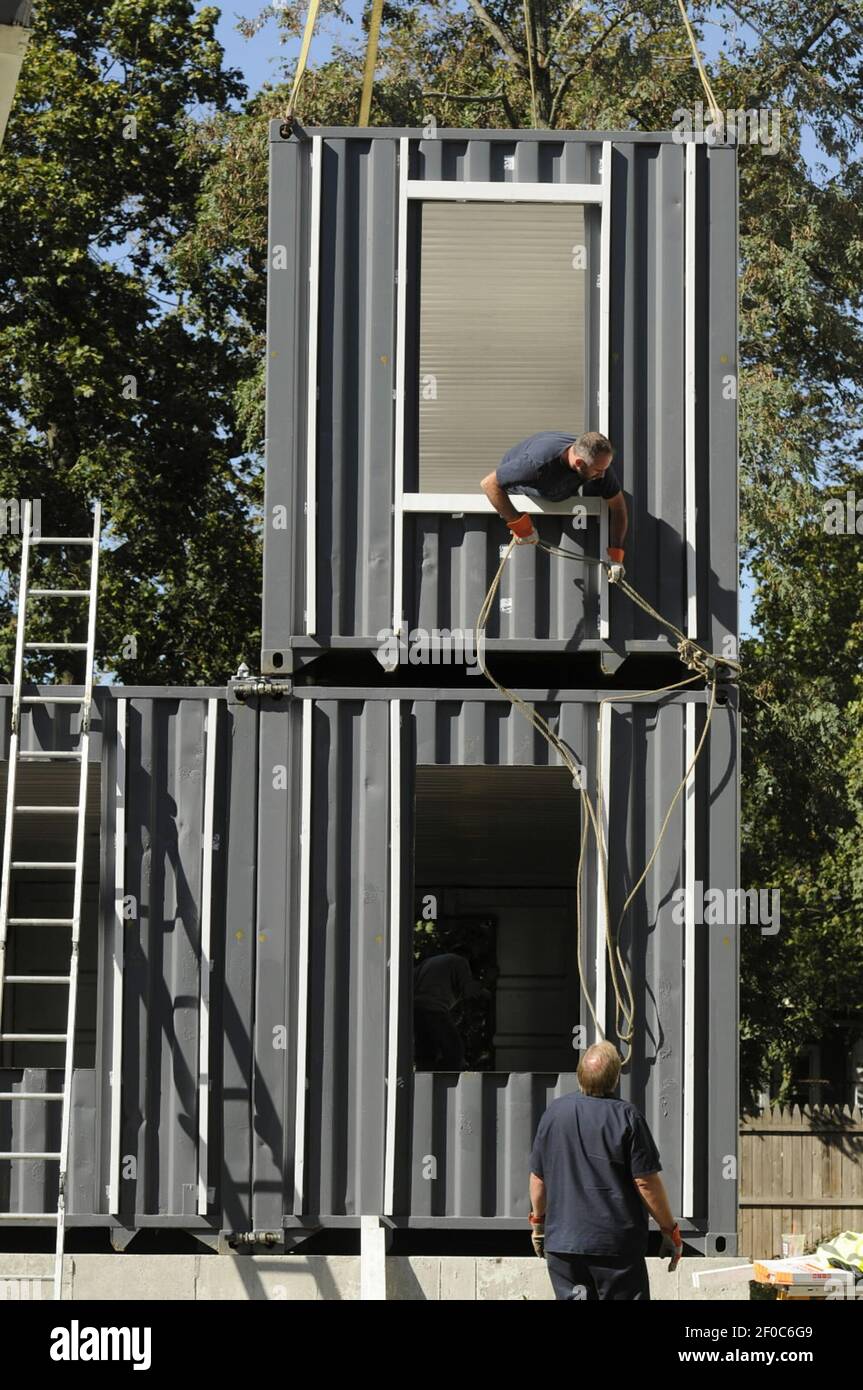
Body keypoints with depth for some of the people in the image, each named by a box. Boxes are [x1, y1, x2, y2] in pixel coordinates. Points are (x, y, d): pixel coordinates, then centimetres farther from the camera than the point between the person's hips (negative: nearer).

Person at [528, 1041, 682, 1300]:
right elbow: (646, 1182, -11)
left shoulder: (554, 1113, 2)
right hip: (618, 1247, -4)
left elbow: (538, 1178, 9)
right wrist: (670, 1231, -1)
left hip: (562, 1242, 4)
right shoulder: (627, 1116, -11)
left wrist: (538, 1221, 25)